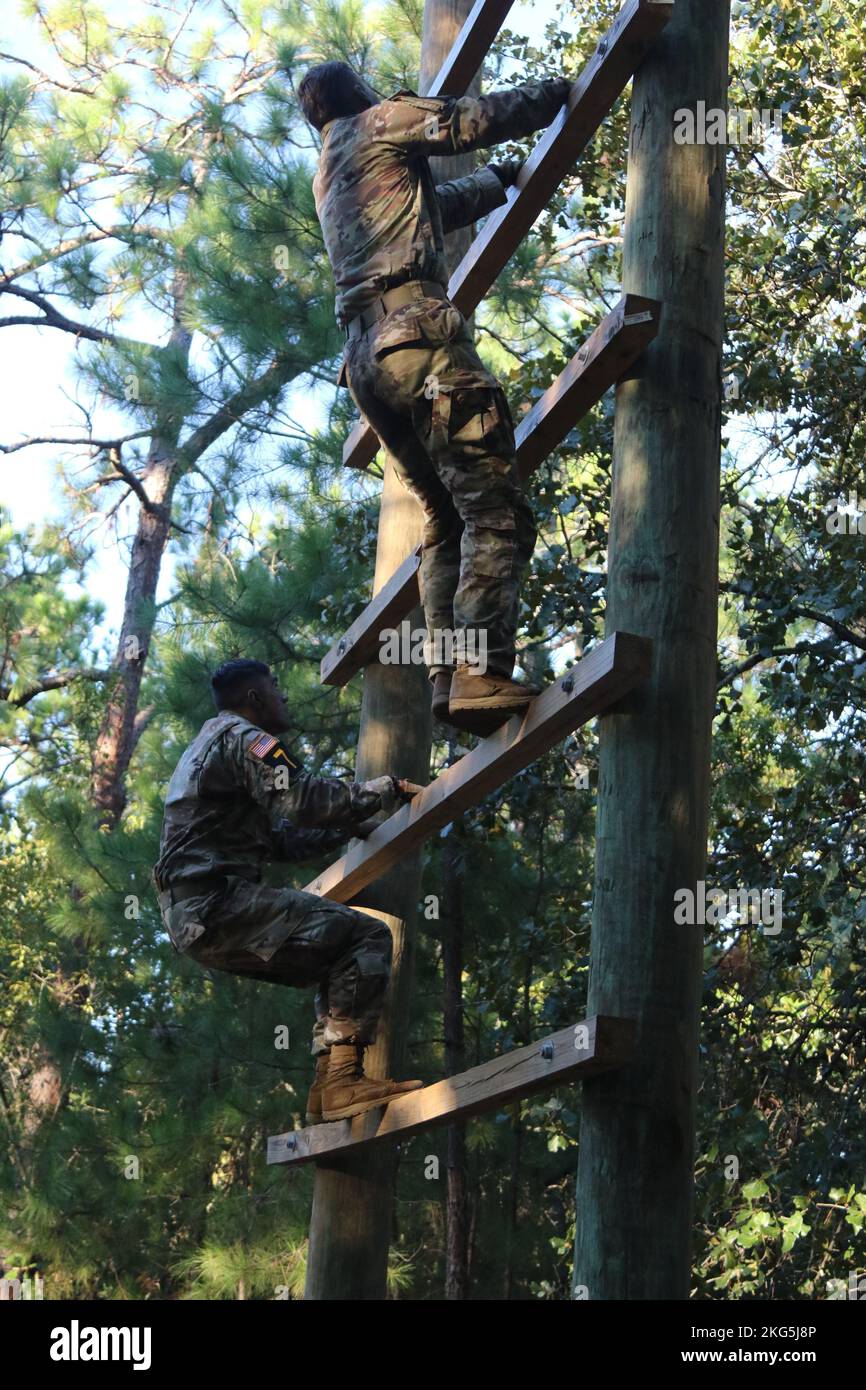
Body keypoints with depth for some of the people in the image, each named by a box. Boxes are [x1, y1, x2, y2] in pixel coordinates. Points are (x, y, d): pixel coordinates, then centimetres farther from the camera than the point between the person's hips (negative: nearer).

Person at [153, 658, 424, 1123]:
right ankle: (343, 1081, -22)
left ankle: (326, 1090, 7)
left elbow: (283, 840, 31)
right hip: (218, 904, -10)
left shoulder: (203, 748, 30)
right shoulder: (239, 736, -2)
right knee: (367, 936, -14)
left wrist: (351, 826, 27)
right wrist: (386, 789, -5)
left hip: (194, 919, 10)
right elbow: (303, 798, -17)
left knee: (338, 956, 17)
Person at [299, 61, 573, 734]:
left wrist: (507, 175, 55)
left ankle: (446, 680, -4)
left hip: (366, 356, 9)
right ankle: (482, 673, -29)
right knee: (496, 509, -15)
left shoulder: (328, 176, 34)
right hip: (418, 332, -9)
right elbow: (476, 119, 2)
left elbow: (443, 203, 44)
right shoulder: (380, 121, 12)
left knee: (446, 522, 9)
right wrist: (561, 91, 18)